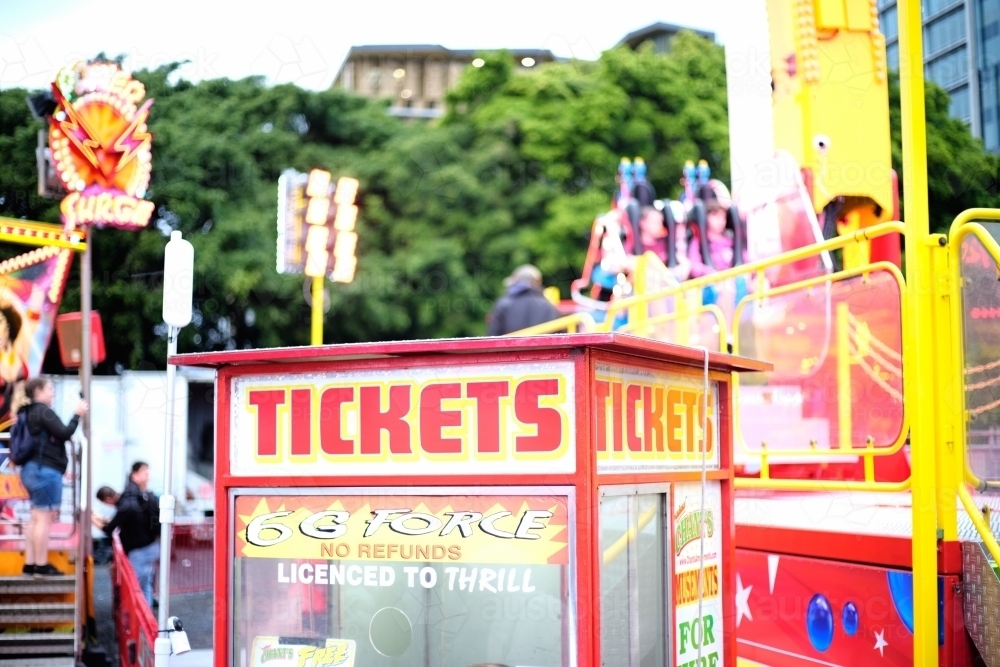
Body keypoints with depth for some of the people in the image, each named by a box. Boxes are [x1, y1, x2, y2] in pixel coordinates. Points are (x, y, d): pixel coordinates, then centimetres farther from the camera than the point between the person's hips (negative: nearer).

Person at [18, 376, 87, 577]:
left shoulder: (28, 413, 16)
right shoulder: (43, 411, -13)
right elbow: (64, 433, -17)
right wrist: (77, 415, -7)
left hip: (33, 469, 10)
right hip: (45, 470, -10)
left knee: (36, 518, 11)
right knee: (45, 518, -8)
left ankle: (30, 564, 11)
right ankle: (41, 566, -8)